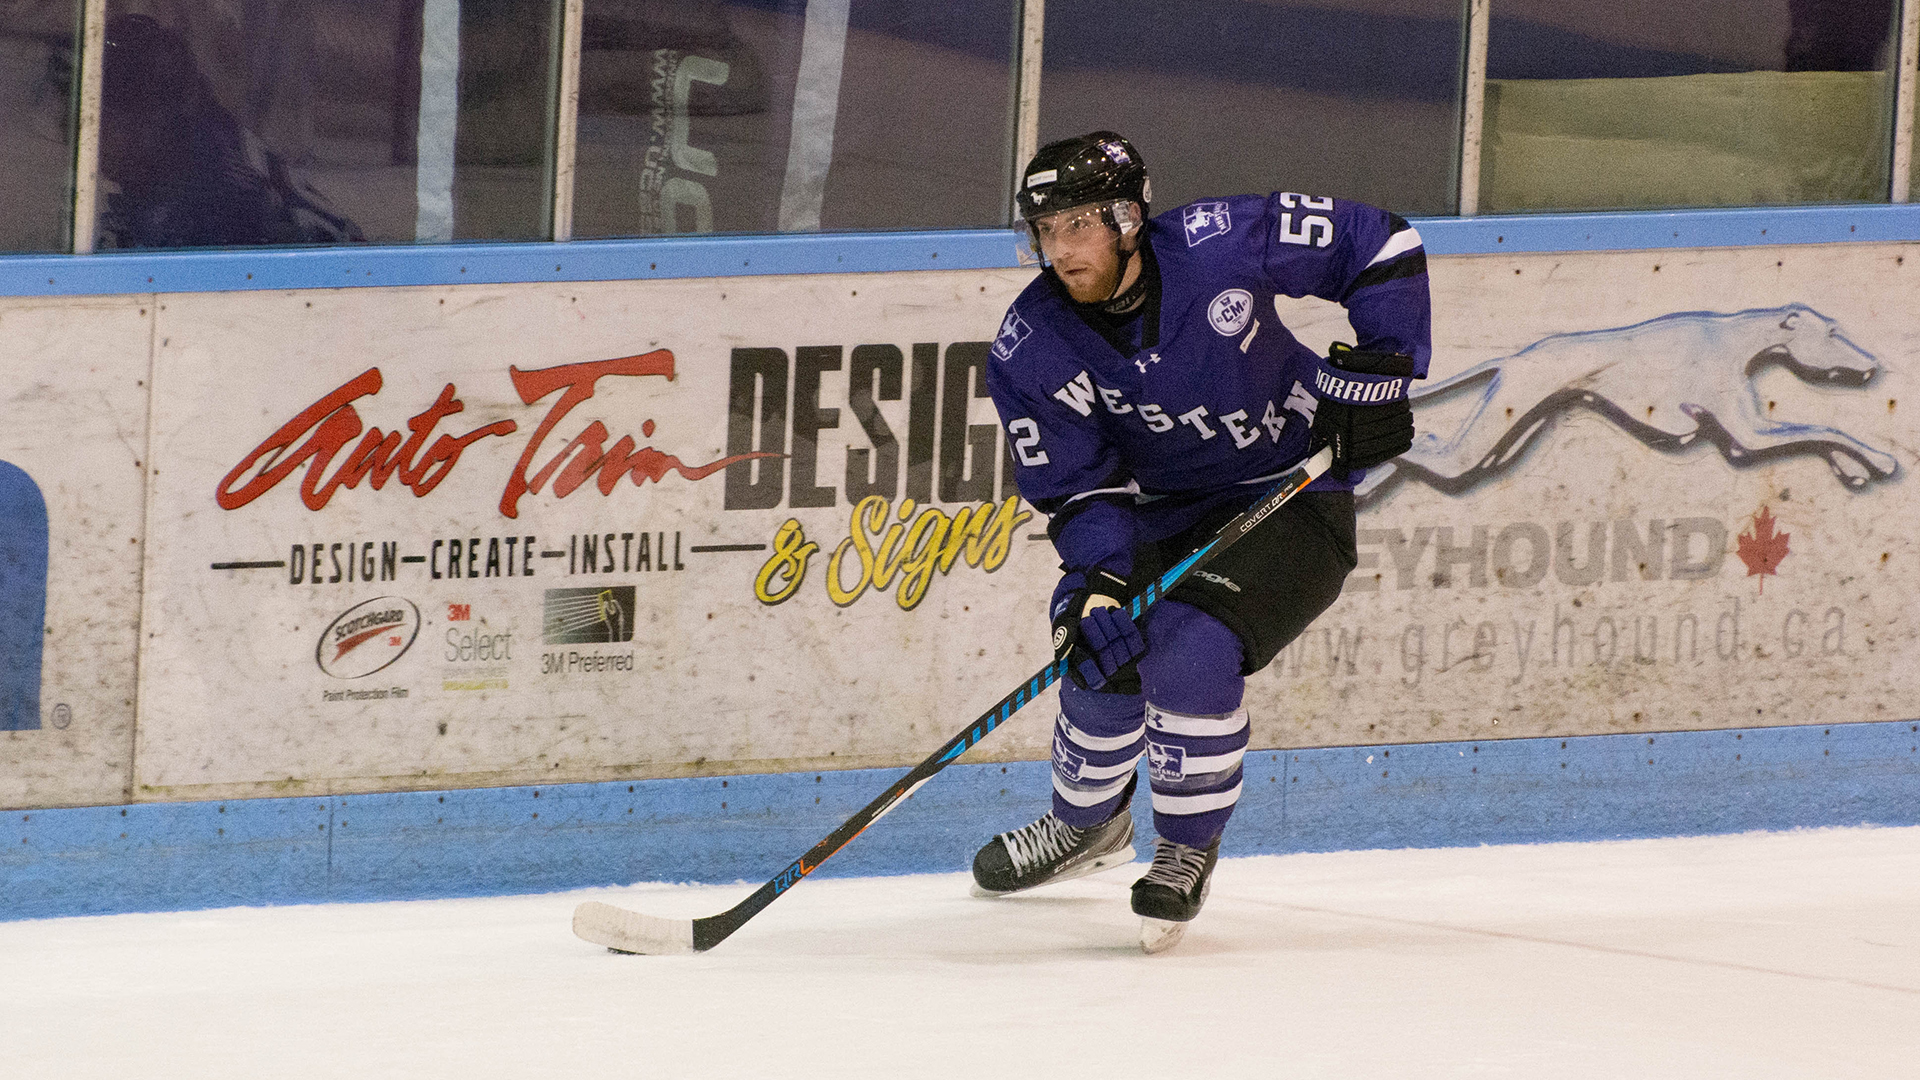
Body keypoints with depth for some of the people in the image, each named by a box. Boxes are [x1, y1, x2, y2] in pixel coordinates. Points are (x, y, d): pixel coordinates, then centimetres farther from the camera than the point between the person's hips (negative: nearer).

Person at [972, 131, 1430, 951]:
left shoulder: (1221, 245, -25)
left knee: (1190, 651, -24)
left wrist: (1380, 368, -18)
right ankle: (1087, 824, 31)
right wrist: (1097, 581, -28)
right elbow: (1078, 488, -11)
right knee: (1107, 664, -4)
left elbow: (1378, 244, -14)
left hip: (1292, 495, -4)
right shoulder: (1030, 351, -15)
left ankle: (1188, 851, -1)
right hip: (1165, 518, 4)